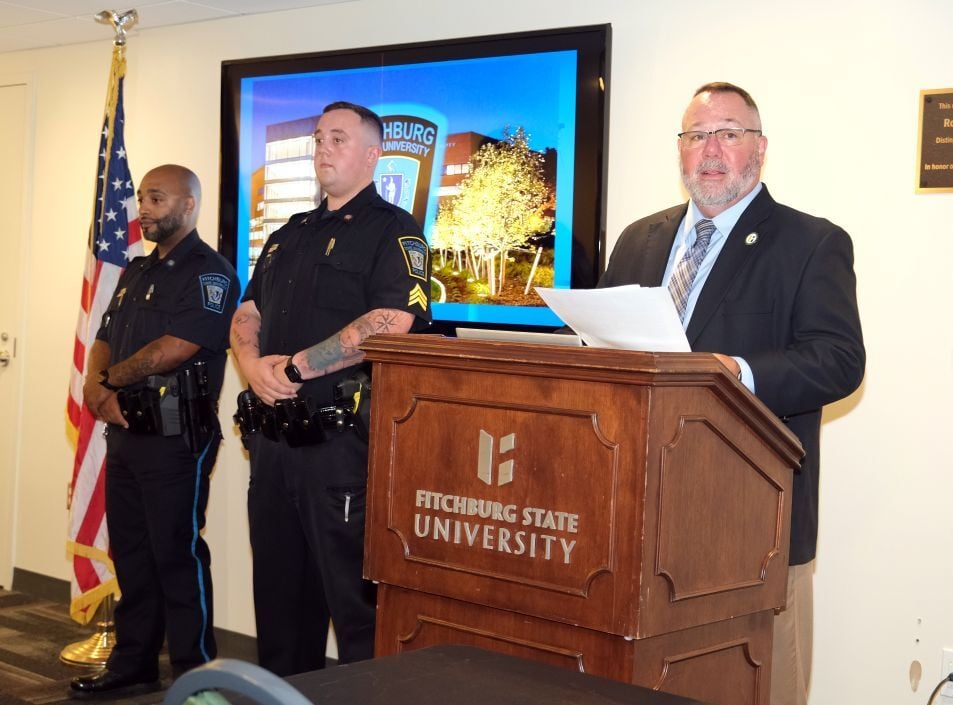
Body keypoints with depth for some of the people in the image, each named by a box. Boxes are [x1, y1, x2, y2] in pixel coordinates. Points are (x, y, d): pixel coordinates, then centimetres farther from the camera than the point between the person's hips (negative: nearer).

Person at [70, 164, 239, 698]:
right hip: (126, 431, 8)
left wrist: (108, 381, -7)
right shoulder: (136, 273, 18)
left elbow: (174, 348, -19)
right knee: (131, 552, 13)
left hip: (175, 435, -8)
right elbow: (104, 341, 16)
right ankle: (133, 667, 23)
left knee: (177, 555, -4)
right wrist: (97, 388, -5)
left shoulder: (210, 273, -9)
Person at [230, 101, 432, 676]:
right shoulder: (289, 236, 19)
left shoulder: (393, 231, -5)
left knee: (354, 595, -3)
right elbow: (247, 314, 19)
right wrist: (254, 364, -4)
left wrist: (295, 367, -17)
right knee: (278, 586, 16)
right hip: (274, 430, 8)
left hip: (342, 438, -8)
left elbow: (391, 323, -20)